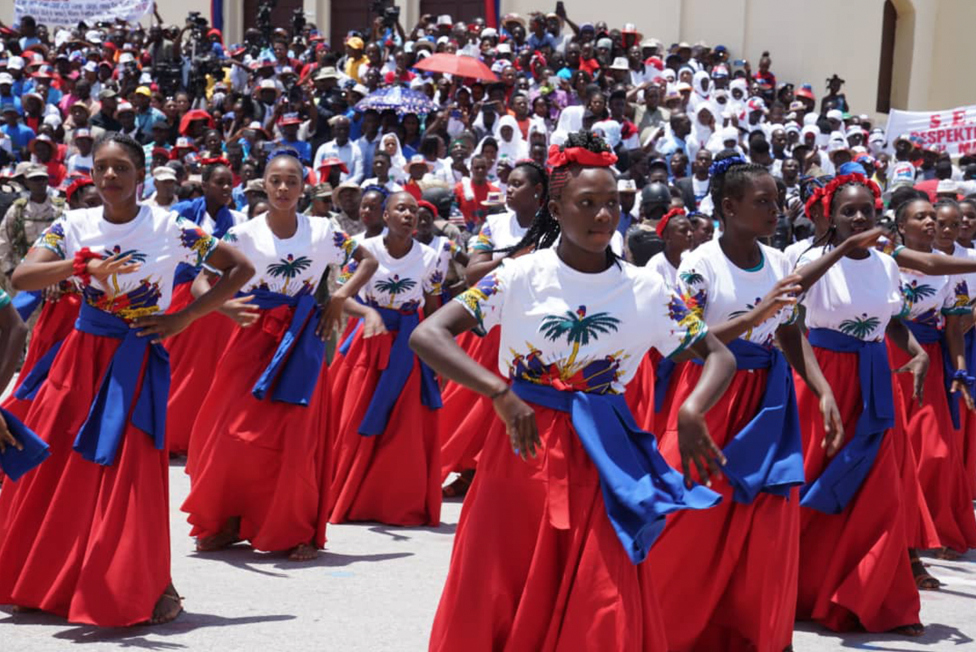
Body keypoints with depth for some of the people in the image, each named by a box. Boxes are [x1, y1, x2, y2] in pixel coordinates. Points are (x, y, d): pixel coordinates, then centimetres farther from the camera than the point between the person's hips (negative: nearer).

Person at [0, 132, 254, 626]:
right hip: (81, 355, 4)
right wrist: (82, 265, -26)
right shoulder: (74, 226, 0)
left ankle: (151, 586, 7)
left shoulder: (170, 229, -8)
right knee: (53, 466, 6)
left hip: (136, 361, -4)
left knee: (130, 471, -7)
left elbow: (240, 269, -5)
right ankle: (46, 579, 23)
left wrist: (185, 317, -9)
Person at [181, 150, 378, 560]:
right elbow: (200, 283, -4)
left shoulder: (321, 232, 2)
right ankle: (227, 521, 14)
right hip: (254, 337, 0)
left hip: (302, 341, 0)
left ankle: (299, 531, 8)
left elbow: (368, 260, 13)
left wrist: (341, 297, -2)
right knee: (233, 432, -3)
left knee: (298, 435, -4)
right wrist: (226, 306, -25)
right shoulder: (244, 234, -1)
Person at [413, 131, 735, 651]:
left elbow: (719, 356, 4)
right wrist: (501, 394, -26)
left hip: (602, 460, 1)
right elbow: (426, 335, -13)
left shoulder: (645, 291, 0)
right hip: (522, 453, -1)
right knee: (491, 607, 5)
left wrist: (693, 410, -17)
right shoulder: (522, 276, -6)